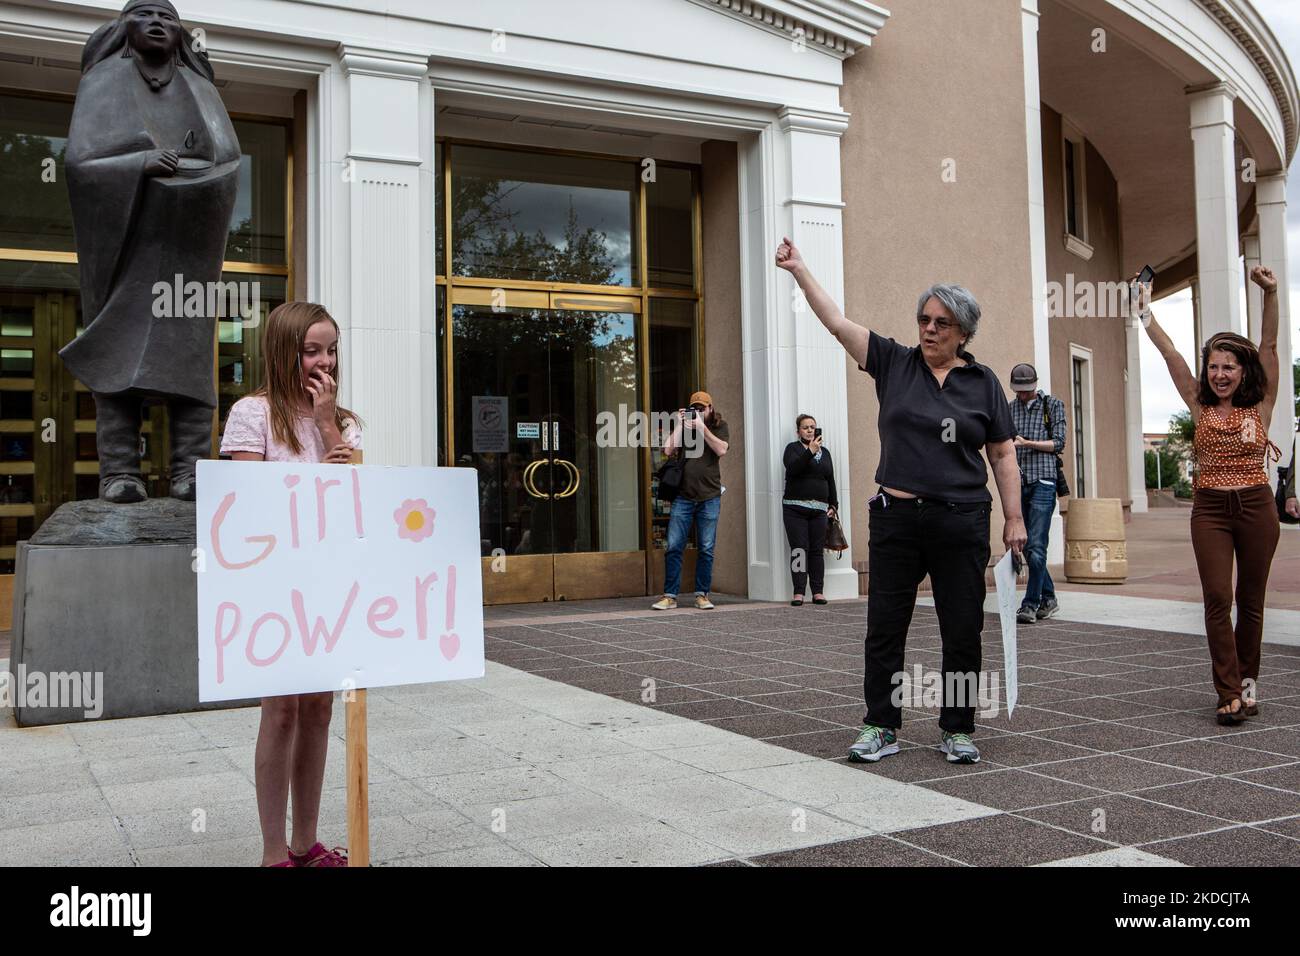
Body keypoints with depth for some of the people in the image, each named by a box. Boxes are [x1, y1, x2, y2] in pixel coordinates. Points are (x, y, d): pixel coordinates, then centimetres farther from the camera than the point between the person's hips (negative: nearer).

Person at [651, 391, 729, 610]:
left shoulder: (719, 427, 10)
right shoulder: (683, 425, 14)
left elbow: (721, 449, -9)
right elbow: (668, 450, -1)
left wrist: (702, 428, -10)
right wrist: (679, 425, -1)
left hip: (709, 497, -1)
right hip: (683, 496, 1)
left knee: (706, 549, 2)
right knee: (673, 547, -4)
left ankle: (702, 595, 11)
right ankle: (670, 596, 1)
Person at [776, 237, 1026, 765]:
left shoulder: (983, 382, 6)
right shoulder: (894, 363, 5)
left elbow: (1003, 455, 6)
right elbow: (837, 321, 0)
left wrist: (1014, 518, 1)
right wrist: (798, 268, -6)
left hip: (961, 523, 0)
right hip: (896, 518, 0)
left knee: (963, 632, 5)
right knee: (884, 627, 4)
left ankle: (957, 730, 19)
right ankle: (881, 728, 15)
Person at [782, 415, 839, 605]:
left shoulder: (825, 452, 18)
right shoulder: (793, 448, 5)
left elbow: (831, 481, 19)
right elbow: (792, 468, -15)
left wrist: (833, 505, 12)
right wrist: (810, 451, -23)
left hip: (819, 509, 4)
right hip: (795, 508, -4)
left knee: (817, 550, 0)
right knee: (799, 549, -8)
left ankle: (818, 592, 3)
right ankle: (799, 592, -8)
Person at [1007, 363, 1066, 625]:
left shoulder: (1053, 405, 6)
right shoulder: (1009, 409, 15)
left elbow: (1058, 443, -1)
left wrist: (1027, 443, -12)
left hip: (1042, 482, -4)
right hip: (1018, 483, 4)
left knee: (1036, 546, -11)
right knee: (1026, 546, 7)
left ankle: (1031, 604, -10)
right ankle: (1048, 598, 20)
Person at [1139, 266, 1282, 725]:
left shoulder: (1260, 406, 1)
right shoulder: (1201, 406, 5)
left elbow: (1269, 347, -9)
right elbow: (1171, 354, 2)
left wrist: (1270, 294, -18)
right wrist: (1145, 313, 0)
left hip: (1255, 507, -1)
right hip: (1210, 509, 1)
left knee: (1250, 600, 7)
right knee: (1217, 598, -8)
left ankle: (1247, 681, 22)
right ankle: (1230, 693, -7)